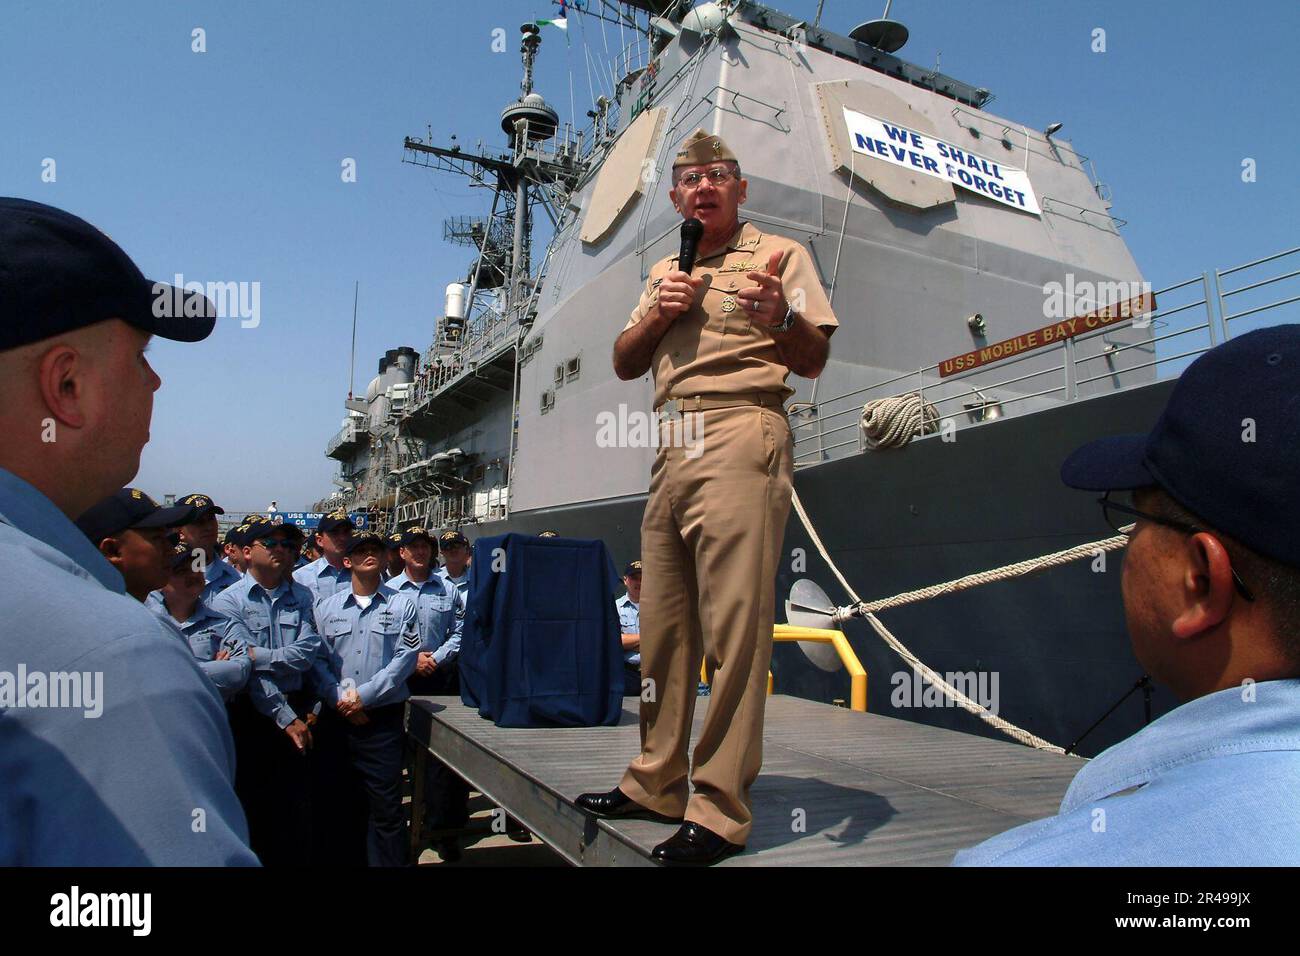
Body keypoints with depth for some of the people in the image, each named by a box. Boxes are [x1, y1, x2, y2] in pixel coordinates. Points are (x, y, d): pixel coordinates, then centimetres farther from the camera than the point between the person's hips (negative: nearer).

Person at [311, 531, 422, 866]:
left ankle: (388, 860, 13)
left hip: (384, 717, -2)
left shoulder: (402, 605, 1)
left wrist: (365, 694, -13)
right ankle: (346, 856, 28)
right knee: (341, 801, 13)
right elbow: (318, 659, 0)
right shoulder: (327, 607, 8)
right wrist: (341, 698, -12)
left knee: (386, 805, 0)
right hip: (336, 718, 3)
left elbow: (405, 659, -7)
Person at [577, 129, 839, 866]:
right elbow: (626, 364, 23)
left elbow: (815, 361, -1)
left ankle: (721, 810, -1)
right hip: (675, 448, 7)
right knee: (664, 625, 9)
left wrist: (779, 317, -22)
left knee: (735, 626, -9)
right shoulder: (668, 272, 26)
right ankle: (657, 783, 21)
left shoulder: (780, 254, 9)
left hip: (741, 439, -6)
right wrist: (657, 314, 4)